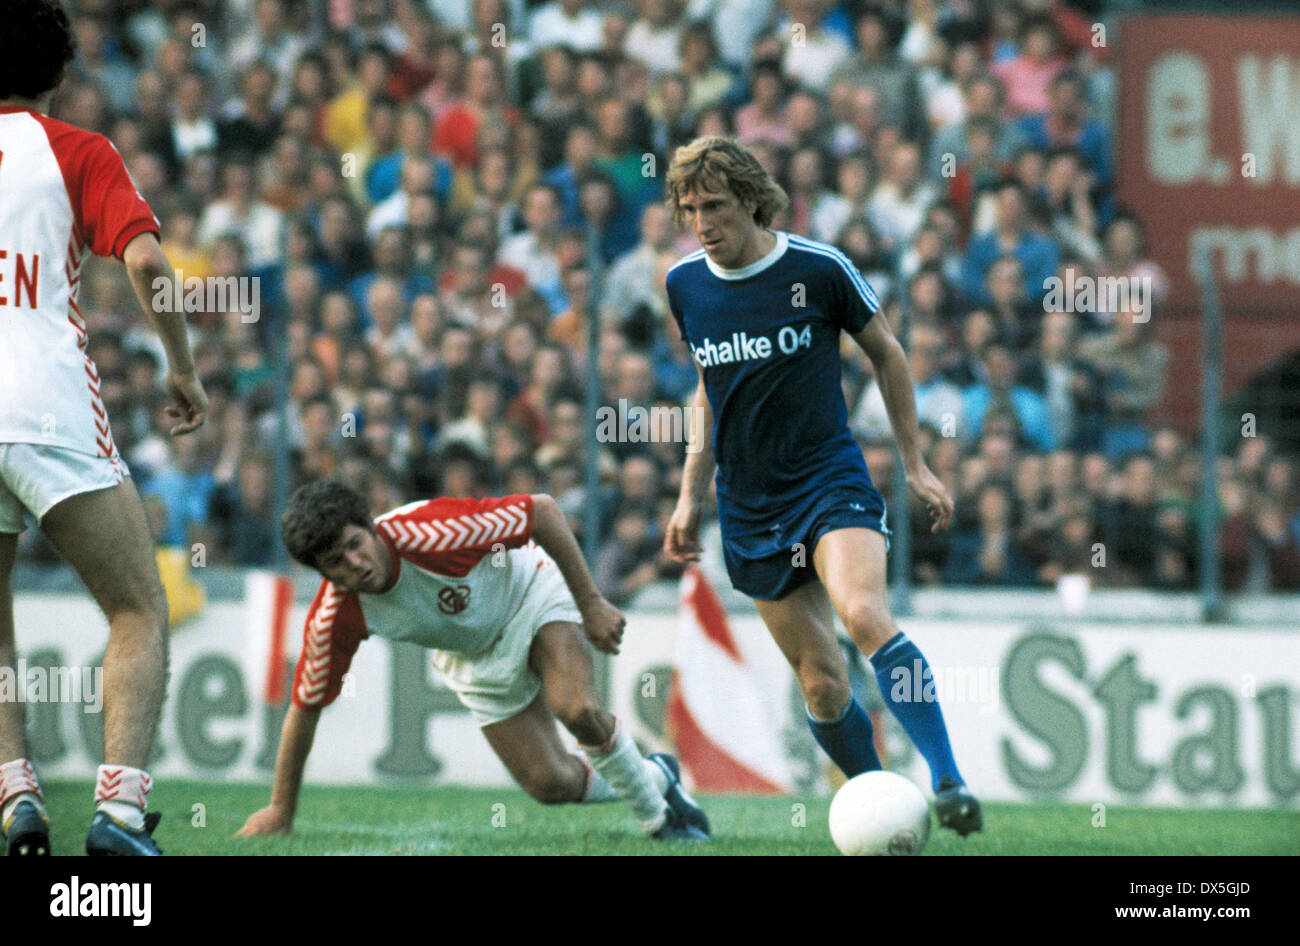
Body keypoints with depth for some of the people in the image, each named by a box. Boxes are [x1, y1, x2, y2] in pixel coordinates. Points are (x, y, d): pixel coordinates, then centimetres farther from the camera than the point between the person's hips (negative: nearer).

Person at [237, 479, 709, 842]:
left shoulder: (430, 533, -39)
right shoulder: (334, 619, -27)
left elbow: (543, 510, -28)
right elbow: (305, 707, -12)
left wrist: (591, 605, -24)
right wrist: (280, 812, -6)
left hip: (532, 597, -4)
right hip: (476, 658, 4)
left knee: (578, 710, -30)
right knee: (551, 783, -7)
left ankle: (659, 815, -4)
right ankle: (653, 778, 24)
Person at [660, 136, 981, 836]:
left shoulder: (819, 270, -8)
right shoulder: (685, 285, 4)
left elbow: (887, 354, 7)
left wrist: (915, 466, 9)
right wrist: (691, 497, 17)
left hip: (830, 482, -4)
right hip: (750, 509, 4)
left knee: (864, 614, -31)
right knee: (822, 685, 0)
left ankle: (948, 782, -31)